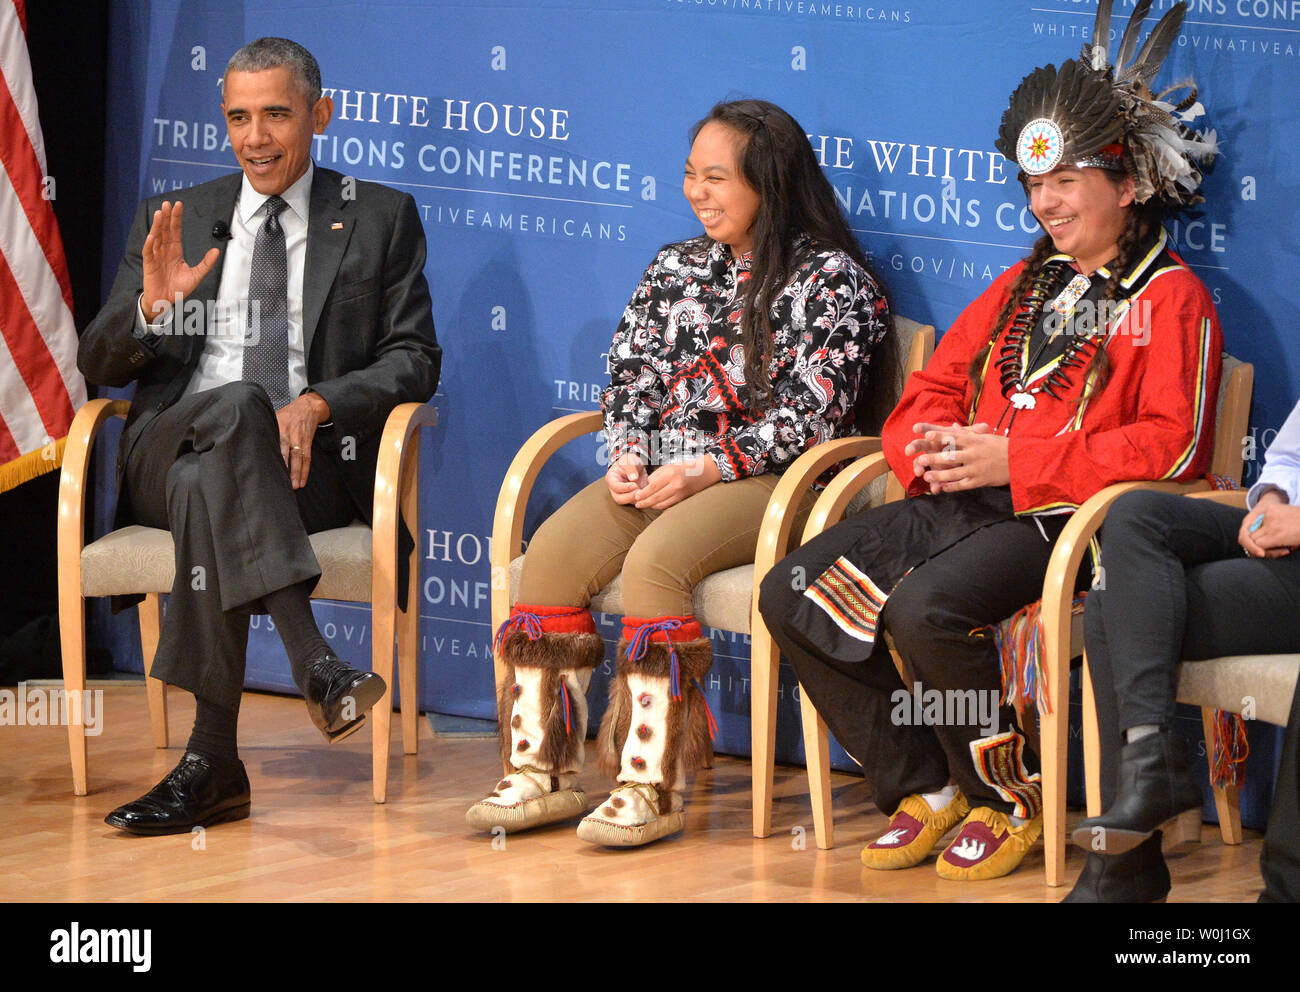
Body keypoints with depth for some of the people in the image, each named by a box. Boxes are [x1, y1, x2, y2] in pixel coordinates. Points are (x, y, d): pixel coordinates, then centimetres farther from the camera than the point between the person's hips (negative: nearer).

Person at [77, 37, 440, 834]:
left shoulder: (380, 218, 15)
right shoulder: (171, 220, 20)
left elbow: (415, 360, 6)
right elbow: (99, 364, 14)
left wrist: (320, 403, -14)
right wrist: (151, 305, -10)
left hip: (309, 461, -1)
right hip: (168, 453, 1)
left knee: (206, 489, -36)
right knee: (233, 406, -35)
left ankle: (212, 760, -37)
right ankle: (314, 664, -46)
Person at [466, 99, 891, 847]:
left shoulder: (832, 280, -2)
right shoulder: (675, 269, 18)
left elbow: (813, 414, -10)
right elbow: (632, 377, 17)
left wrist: (707, 470, -18)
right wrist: (627, 457, -4)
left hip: (767, 478, -6)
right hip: (660, 473, 6)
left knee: (655, 560, -33)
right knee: (554, 551, -21)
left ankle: (653, 789, -29)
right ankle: (544, 774, -16)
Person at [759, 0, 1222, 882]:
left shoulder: (1171, 299, -1)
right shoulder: (1026, 284, 24)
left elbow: (1171, 447, -13)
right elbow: (933, 389, 25)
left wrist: (1015, 462, -17)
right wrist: (931, 446, -2)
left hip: (1061, 519, -8)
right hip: (957, 503, 8)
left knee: (924, 610, -34)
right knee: (794, 594, -7)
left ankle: (1011, 801, -12)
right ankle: (925, 789, 0)